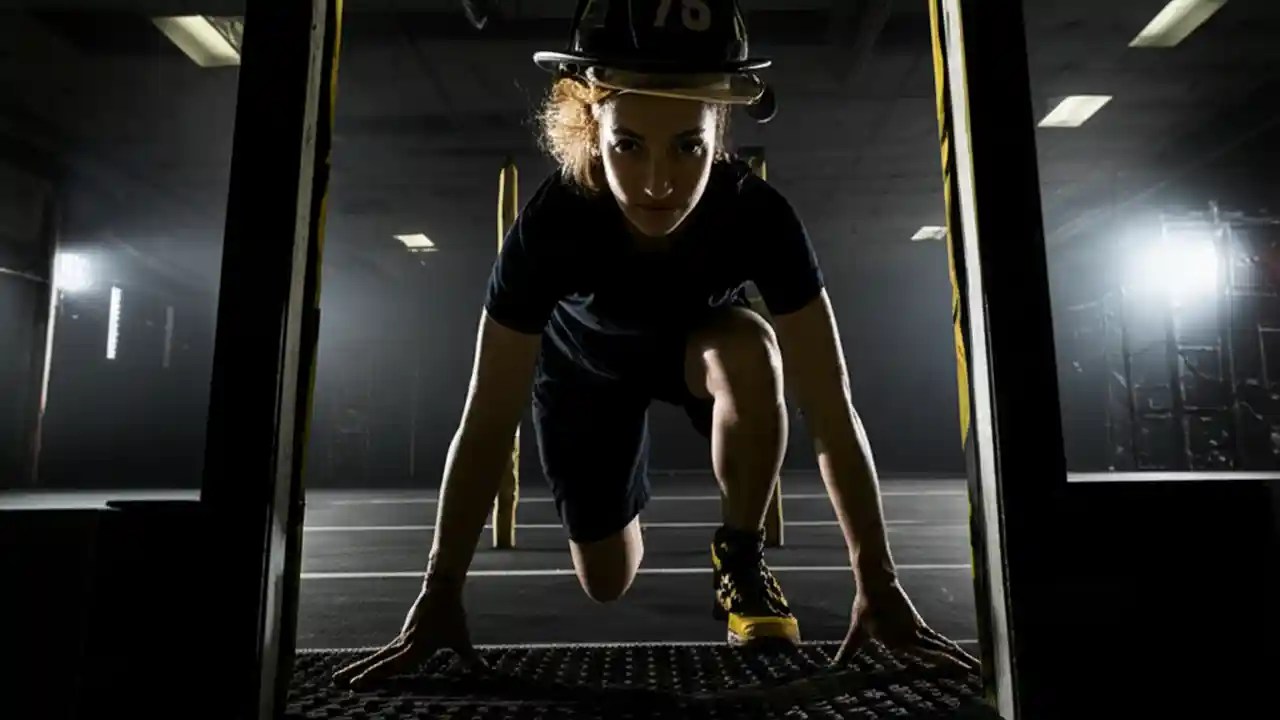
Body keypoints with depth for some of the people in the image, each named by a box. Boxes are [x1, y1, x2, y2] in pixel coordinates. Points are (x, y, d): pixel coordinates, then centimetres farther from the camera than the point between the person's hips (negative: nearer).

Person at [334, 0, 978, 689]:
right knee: (606, 584, 3)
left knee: (750, 347, -38)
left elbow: (832, 409, -32)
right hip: (587, 363, 0)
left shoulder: (759, 215, -35)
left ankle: (740, 557, -12)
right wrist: (440, 593, -28)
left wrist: (877, 583, -32)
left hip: (697, 341, 1)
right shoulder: (551, 223, -37)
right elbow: (487, 422, -32)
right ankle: (621, 503, 39)